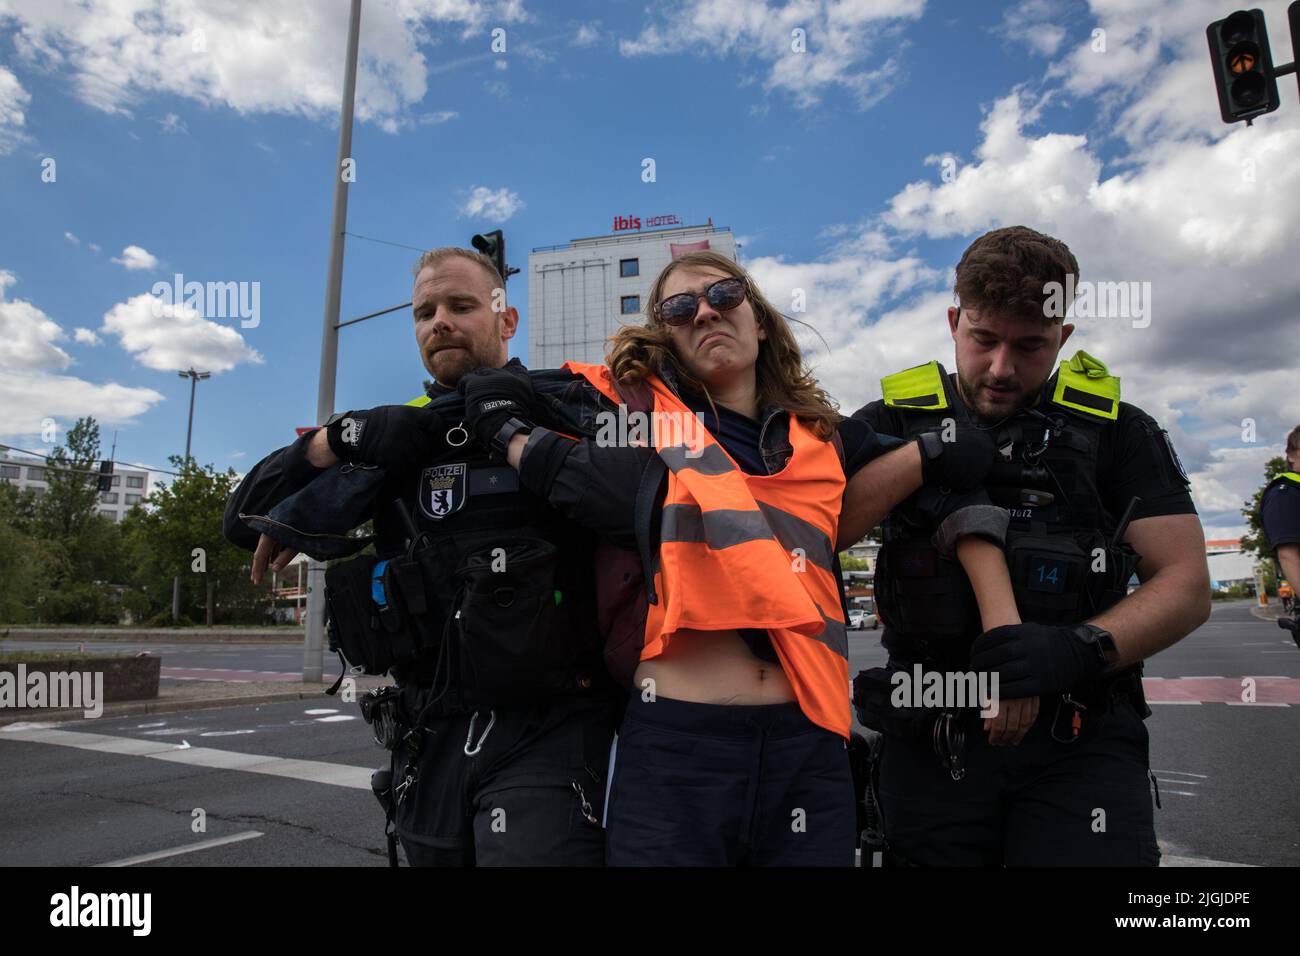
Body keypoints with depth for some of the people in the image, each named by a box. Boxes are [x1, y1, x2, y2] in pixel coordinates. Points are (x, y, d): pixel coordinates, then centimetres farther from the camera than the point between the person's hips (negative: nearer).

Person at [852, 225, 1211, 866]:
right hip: (932, 737, 0)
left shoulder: (1116, 430, 7)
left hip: (1079, 742, 0)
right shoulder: (895, 421, 5)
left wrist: (1078, 650, -18)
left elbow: (1187, 584, 1)